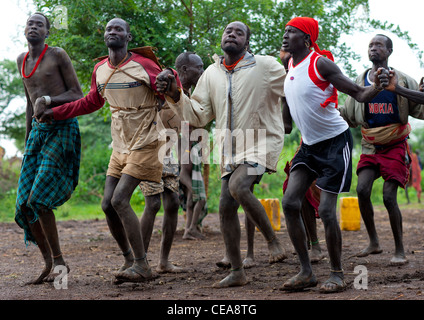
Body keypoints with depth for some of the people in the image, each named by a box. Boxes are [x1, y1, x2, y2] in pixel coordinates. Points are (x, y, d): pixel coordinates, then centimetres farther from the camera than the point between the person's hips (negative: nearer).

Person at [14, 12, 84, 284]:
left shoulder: (58, 55, -3)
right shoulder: (22, 60, 17)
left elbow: (78, 96, -6)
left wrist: (48, 100, -22)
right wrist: (27, 140, 26)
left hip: (63, 129, -7)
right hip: (38, 131, 7)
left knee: (38, 199, -18)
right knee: (26, 204, -2)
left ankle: (59, 259, -4)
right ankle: (49, 264, 9)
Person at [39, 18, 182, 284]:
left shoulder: (144, 66, -12)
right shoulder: (100, 70, 7)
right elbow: (92, 102, 24)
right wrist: (56, 113, 20)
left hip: (145, 144, -7)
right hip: (120, 146, 7)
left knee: (119, 200, -17)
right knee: (108, 204, 1)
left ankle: (142, 266, -10)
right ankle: (129, 259, 17)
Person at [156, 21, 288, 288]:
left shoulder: (266, 67, -7)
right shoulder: (212, 73, 7)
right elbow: (200, 116, 4)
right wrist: (176, 96, -8)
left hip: (261, 143, -6)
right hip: (230, 150, 6)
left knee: (238, 186, -31)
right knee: (226, 208, 3)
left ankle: (273, 240, -13)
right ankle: (238, 272, 14)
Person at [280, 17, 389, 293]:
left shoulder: (320, 63, -15)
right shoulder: (290, 67, 7)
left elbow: (359, 94, -18)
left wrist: (377, 87, -36)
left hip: (335, 141, -7)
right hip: (309, 145, 7)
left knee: (326, 210, -10)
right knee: (290, 203, -4)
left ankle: (337, 274, 7)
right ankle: (306, 272, 4)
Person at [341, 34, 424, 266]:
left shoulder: (402, 81, -2)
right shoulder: (360, 83, 6)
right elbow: (349, 117, 14)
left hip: (395, 146, -3)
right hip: (370, 147, 3)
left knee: (389, 196, -12)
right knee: (362, 190, -14)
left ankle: (400, 250, 1)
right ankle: (373, 242, 3)